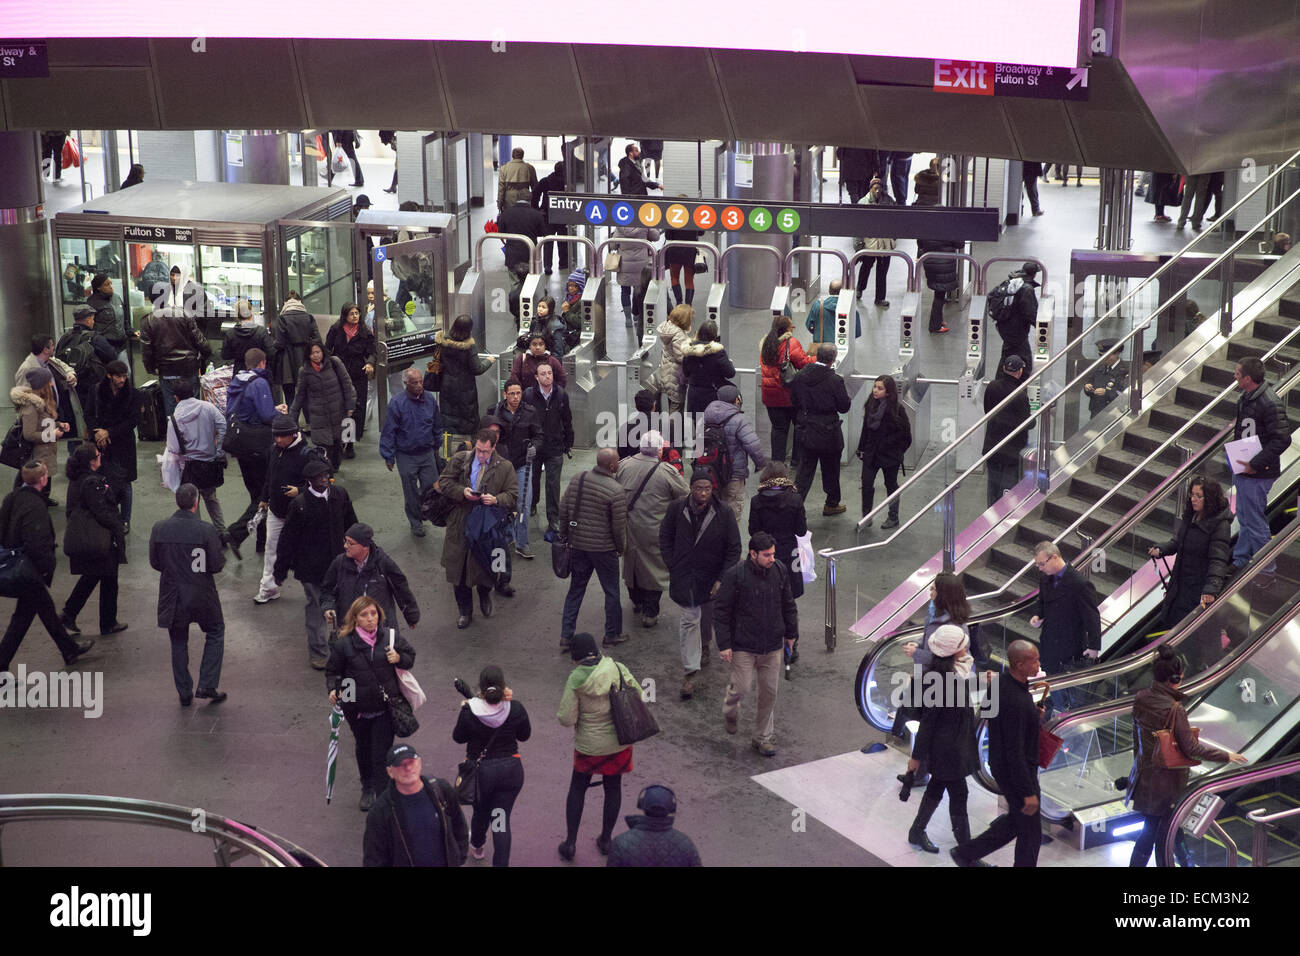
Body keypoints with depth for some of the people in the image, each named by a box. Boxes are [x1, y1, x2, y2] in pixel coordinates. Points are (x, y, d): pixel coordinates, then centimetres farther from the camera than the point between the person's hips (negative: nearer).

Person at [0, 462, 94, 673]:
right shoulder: (34, 506, -25)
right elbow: (36, 543, -30)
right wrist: (50, 561, -13)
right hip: (31, 570, -10)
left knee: (46, 608, 22)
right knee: (23, 616, 4)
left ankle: (70, 650, 37)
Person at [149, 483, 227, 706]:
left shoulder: (159, 529, -9)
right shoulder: (206, 530, -18)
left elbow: (154, 562, 0)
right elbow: (217, 565, -13)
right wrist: (222, 559, 8)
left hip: (173, 595, 2)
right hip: (202, 596, -2)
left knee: (178, 643, 17)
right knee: (215, 632, 20)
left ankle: (185, 693, 24)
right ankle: (207, 687, 13)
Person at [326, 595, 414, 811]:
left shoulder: (391, 636, -8)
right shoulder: (344, 643, -12)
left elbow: (410, 657, 6)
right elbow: (332, 670, 1)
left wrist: (399, 658, -15)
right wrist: (333, 689, -18)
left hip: (385, 705, -1)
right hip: (357, 708, 1)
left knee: (382, 752, -4)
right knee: (363, 748, 20)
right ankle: (367, 789, 41)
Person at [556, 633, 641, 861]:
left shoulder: (576, 679, -20)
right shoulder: (617, 668, -14)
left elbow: (566, 719, -17)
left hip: (589, 745, -2)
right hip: (619, 741, 2)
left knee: (577, 788, 20)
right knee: (613, 787, 21)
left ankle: (570, 842, 22)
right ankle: (606, 840, 33)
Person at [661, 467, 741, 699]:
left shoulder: (724, 514, -14)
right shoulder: (677, 509, -11)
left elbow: (734, 549, -7)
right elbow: (665, 538, 4)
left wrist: (721, 579, -12)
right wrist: (673, 568, -3)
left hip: (711, 576, 1)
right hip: (684, 577, -1)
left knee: (707, 616, 20)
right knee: (690, 619, -5)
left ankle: (704, 645, 53)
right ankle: (689, 673, -3)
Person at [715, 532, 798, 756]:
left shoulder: (780, 572, 0)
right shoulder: (735, 575, -14)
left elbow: (788, 606, 14)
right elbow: (721, 612, -9)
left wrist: (791, 634, 17)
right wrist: (724, 645, -10)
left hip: (773, 647, 4)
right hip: (743, 647, -4)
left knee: (769, 693, 8)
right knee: (741, 688, -3)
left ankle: (764, 738, 23)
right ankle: (730, 710, 32)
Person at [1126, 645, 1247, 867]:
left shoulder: (1140, 699, -3)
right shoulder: (1174, 709, -24)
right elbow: (1191, 748, -21)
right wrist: (1226, 756, -9)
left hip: (1144, 776, 6)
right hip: (1168, 780, -6)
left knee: (1150, 829, 19)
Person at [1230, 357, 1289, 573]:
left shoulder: (1269, 403, -23)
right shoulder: (1247, 397, 7)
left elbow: (1282, 439, -24)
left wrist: (1255, 464, -23)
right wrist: (1236, 457, 13)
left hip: (1257, 474, -9)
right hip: (1243, 471, 9)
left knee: (1255, 522, -1)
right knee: (1244, 517, 22)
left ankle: (1266, 570, 12)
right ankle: (1239, 559, 37)